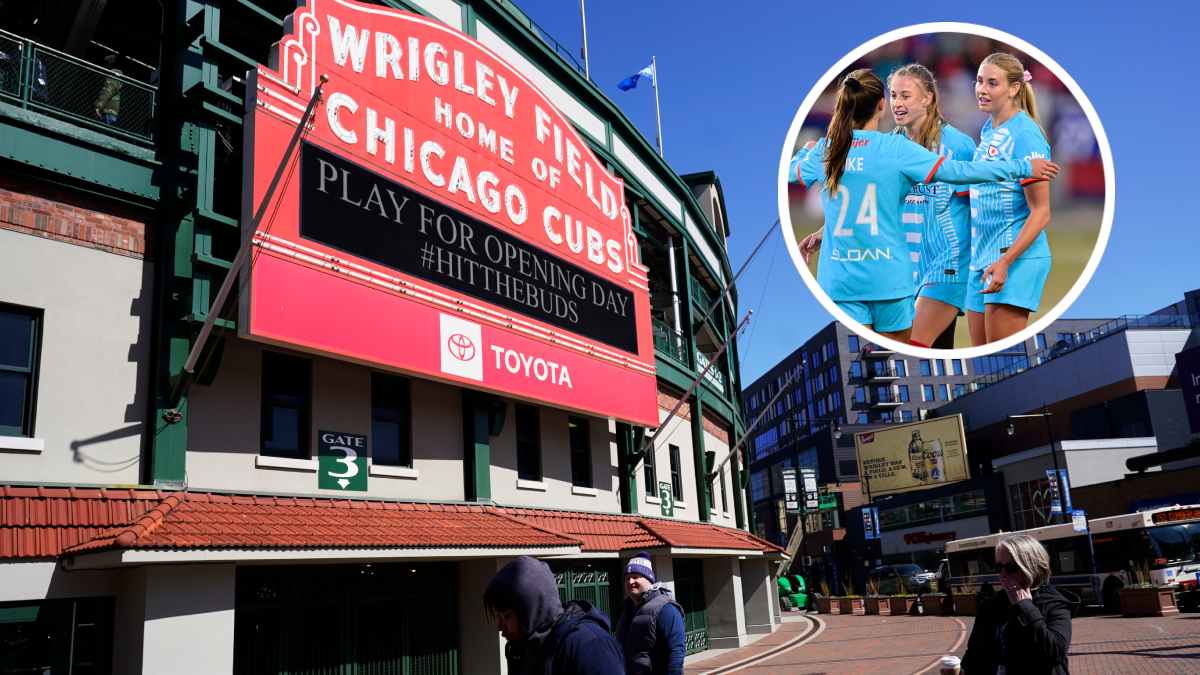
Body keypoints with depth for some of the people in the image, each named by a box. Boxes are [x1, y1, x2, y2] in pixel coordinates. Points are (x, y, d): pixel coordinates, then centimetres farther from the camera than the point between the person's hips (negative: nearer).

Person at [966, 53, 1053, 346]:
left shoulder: (1025, 133, -12)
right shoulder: (987, 129, 13)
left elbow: (1041, 212, -15)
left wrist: (1005, 262, -22)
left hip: (1016, 258, -8)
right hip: (981, 257, 8)